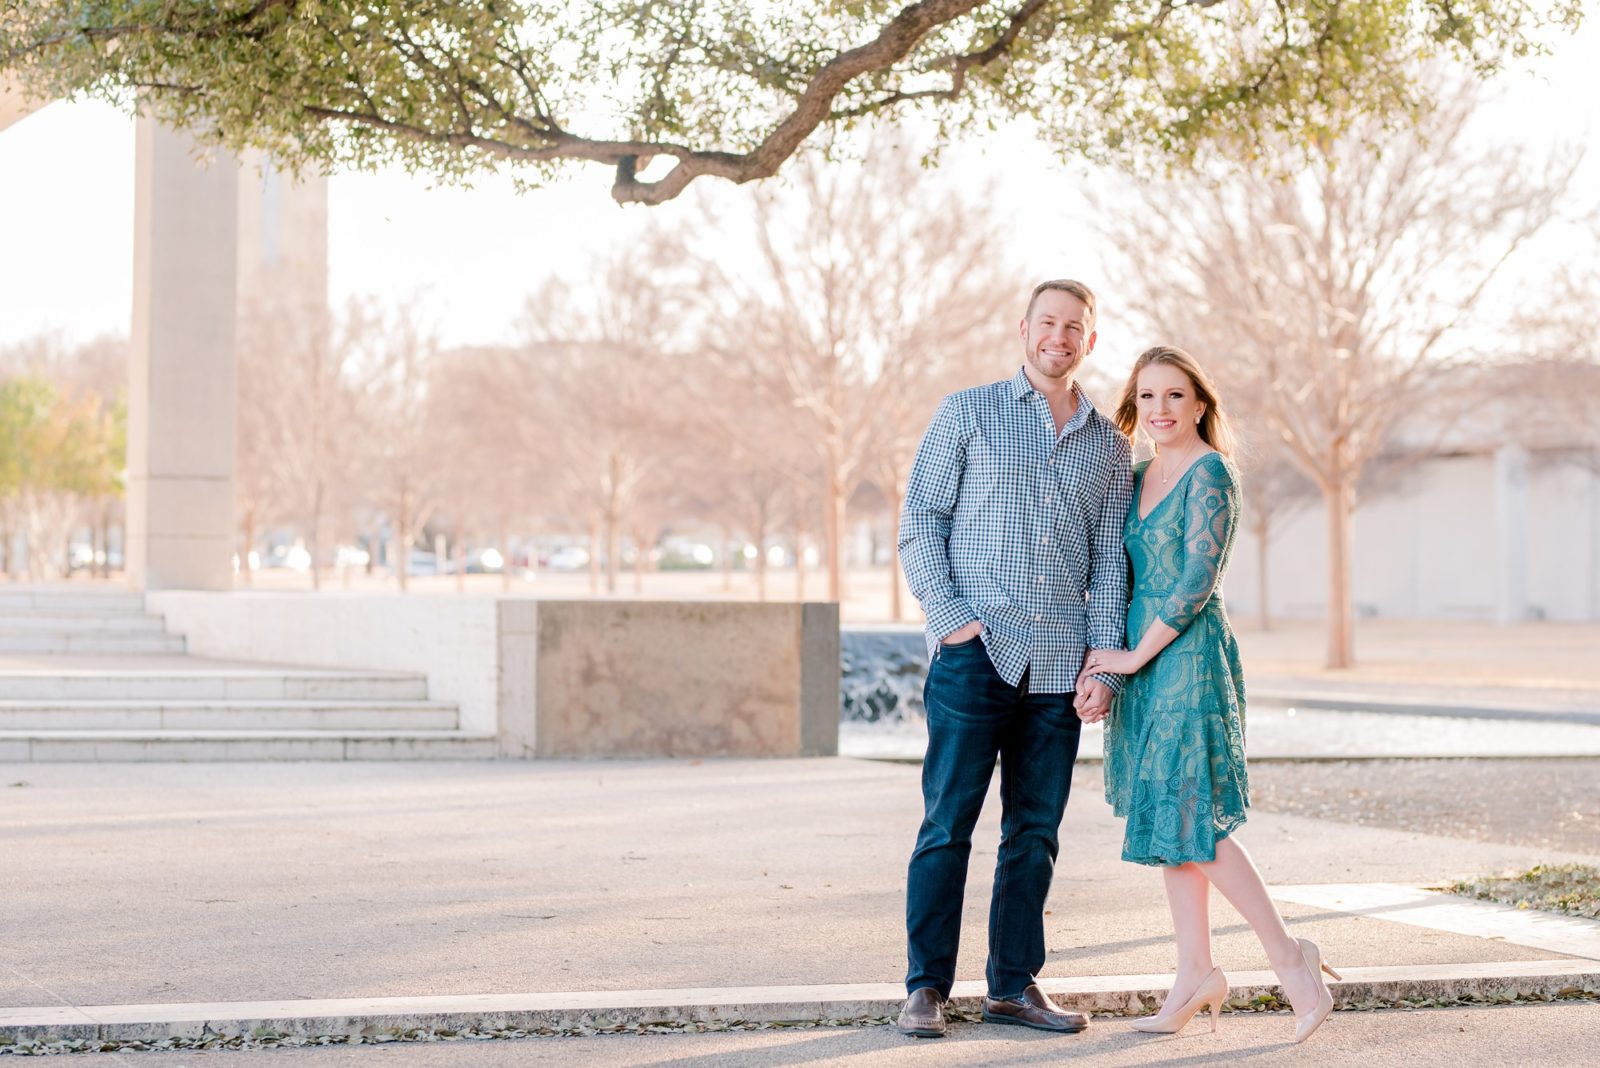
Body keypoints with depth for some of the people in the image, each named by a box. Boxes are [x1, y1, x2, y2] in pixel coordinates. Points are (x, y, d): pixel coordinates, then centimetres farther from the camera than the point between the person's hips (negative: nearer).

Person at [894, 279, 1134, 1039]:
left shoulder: (1110, 447, 14)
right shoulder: (968, 414, 5)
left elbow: (1110, 561, 12)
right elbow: (919, 522, 2)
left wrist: (1105, 663, 2)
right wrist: (948, 618, -10)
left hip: (1059, 665, 4)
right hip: (975, 654, -4)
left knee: (1034, 832, 7)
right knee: (948, 824, -5)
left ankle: (1014, 985, 15)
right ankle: (926, 987, 2)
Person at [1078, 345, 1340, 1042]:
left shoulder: (1210, 473, -11)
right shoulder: (1137, 477, 14)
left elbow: (1198, 579, -17)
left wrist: (1133, 657, -14)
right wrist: (1101, 670, 9)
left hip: (1187, 658, -8)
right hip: (1142, 663, 8)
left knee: (1192, 819, -10)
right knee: (1169, 818, 8)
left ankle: (1290, 959, -1)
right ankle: (1196, 972, 13)